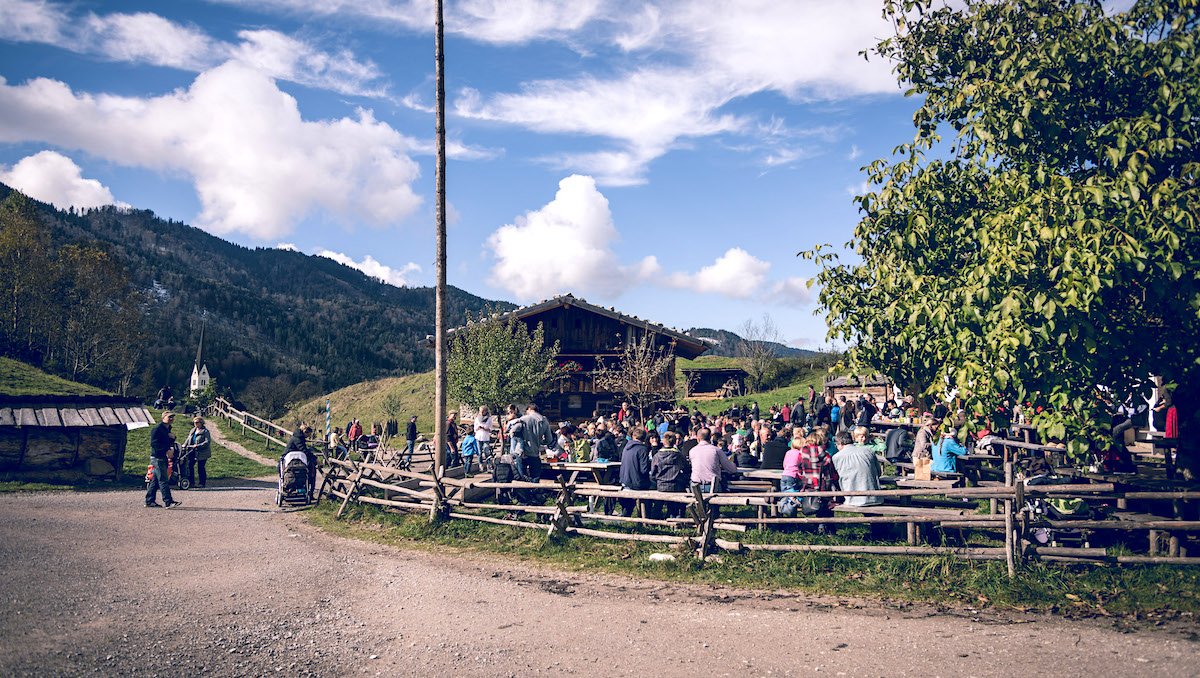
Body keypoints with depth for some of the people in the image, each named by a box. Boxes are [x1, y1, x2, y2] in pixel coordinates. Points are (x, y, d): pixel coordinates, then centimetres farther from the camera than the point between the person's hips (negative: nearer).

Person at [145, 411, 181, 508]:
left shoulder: (168, 429, 18)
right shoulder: (157, 429, -11)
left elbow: (170, 443, 25)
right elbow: (154, 444, -19)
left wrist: (173, 438, 2)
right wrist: (167, 451, -22)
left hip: (163, 458, 9)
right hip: (157, 457, -9)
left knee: (155, 480, 12)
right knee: (163, 480, -11)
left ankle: (149, 501, 18)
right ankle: (168, 502, -14)